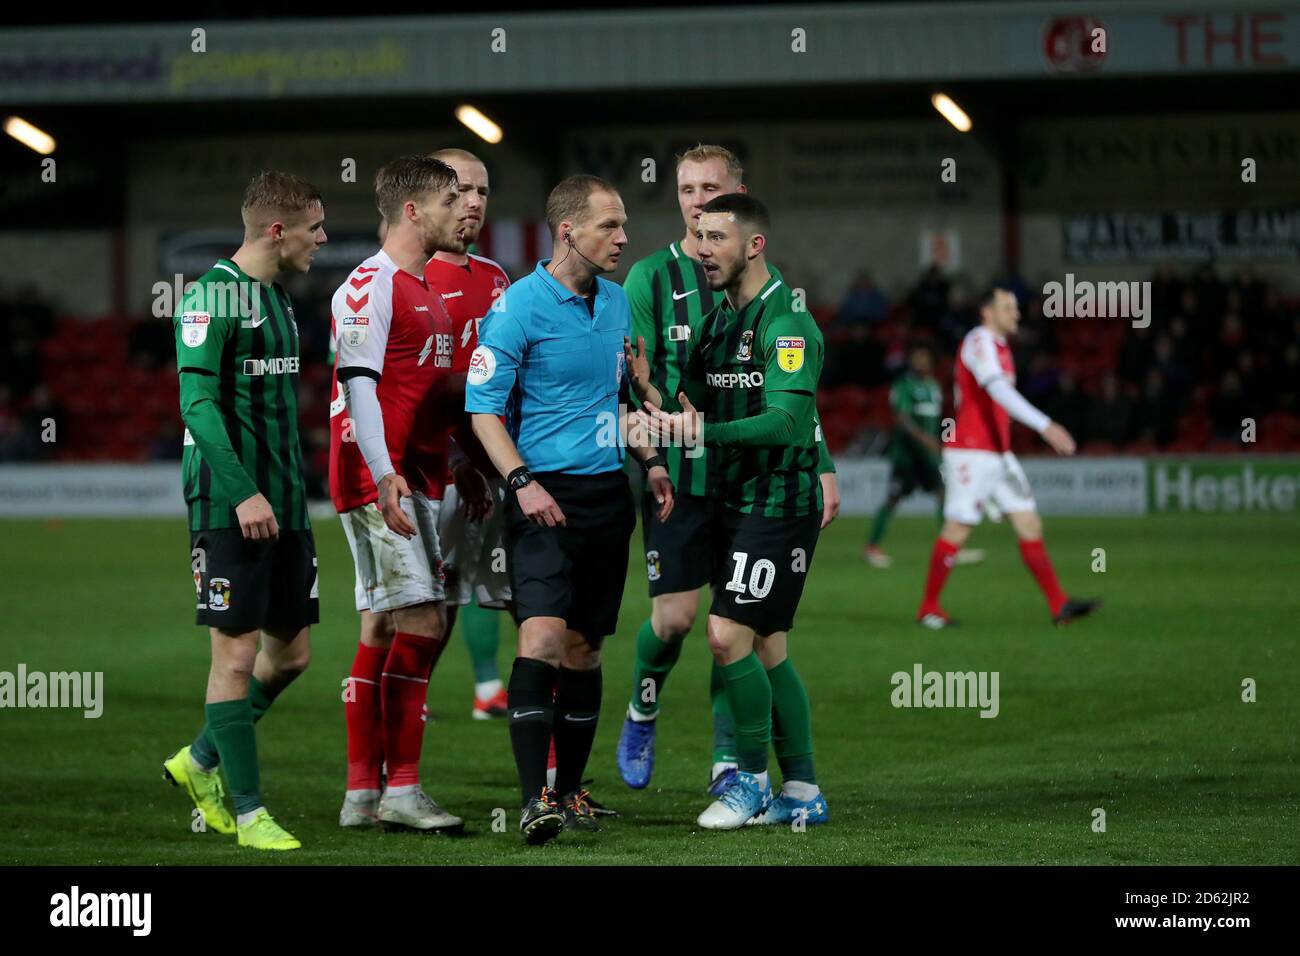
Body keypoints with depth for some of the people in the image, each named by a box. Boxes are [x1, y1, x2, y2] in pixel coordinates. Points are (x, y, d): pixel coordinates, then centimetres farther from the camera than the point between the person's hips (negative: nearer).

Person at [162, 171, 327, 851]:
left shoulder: (277, 297, 16)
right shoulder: (213, 296, -11)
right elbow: (196, 402, -18)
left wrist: (291, 493, 19)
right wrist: (243, 492, -25)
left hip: (282, 506, 9)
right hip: (228, 507, -9)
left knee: (291, 650, 10)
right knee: (237, 653, -4)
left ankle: (199, 763, 28)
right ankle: (248, 812, 1)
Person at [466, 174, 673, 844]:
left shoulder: (617, 302, 12)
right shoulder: (518, 306, -10)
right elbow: (483, 406, -10)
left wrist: (650, 461, 15)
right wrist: (522, 482, -21)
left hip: (608, 493, 7)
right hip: (545, 496, -7)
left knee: (584, 646, 9)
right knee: (542, 634, -18)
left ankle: (569, 791, 18)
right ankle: (534, 800, -22)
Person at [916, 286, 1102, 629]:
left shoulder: (999, 346, 16)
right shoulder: (979, 341, -14)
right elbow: (999, 391, -29)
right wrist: (1045, 426, -37)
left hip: (998, 455, 9)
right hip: (971, 454, -9)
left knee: (1030, 526, 2)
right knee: (957, 530, -3)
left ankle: (1059, 604, -1)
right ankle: (928, 608, 8)